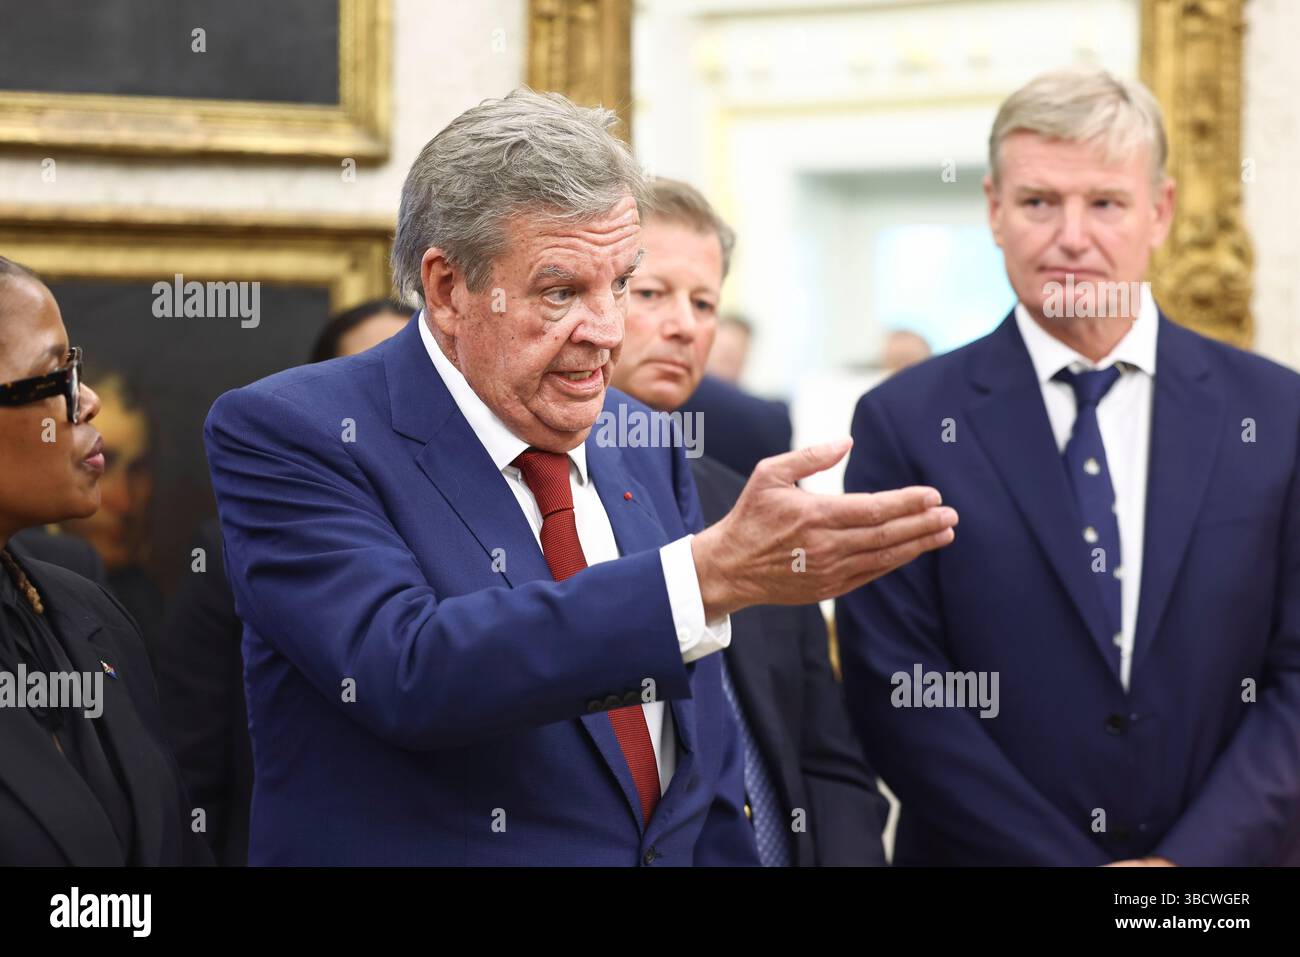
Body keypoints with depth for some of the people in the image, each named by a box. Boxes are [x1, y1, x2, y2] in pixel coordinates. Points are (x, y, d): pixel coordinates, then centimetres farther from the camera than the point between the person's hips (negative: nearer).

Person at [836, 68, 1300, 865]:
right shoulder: (906, 425, -5)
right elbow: (896, 693, -9)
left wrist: (1193, 859, -14)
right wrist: (1063, 857, -15)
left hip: (1227, 857, 1)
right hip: (990, 852, -1)